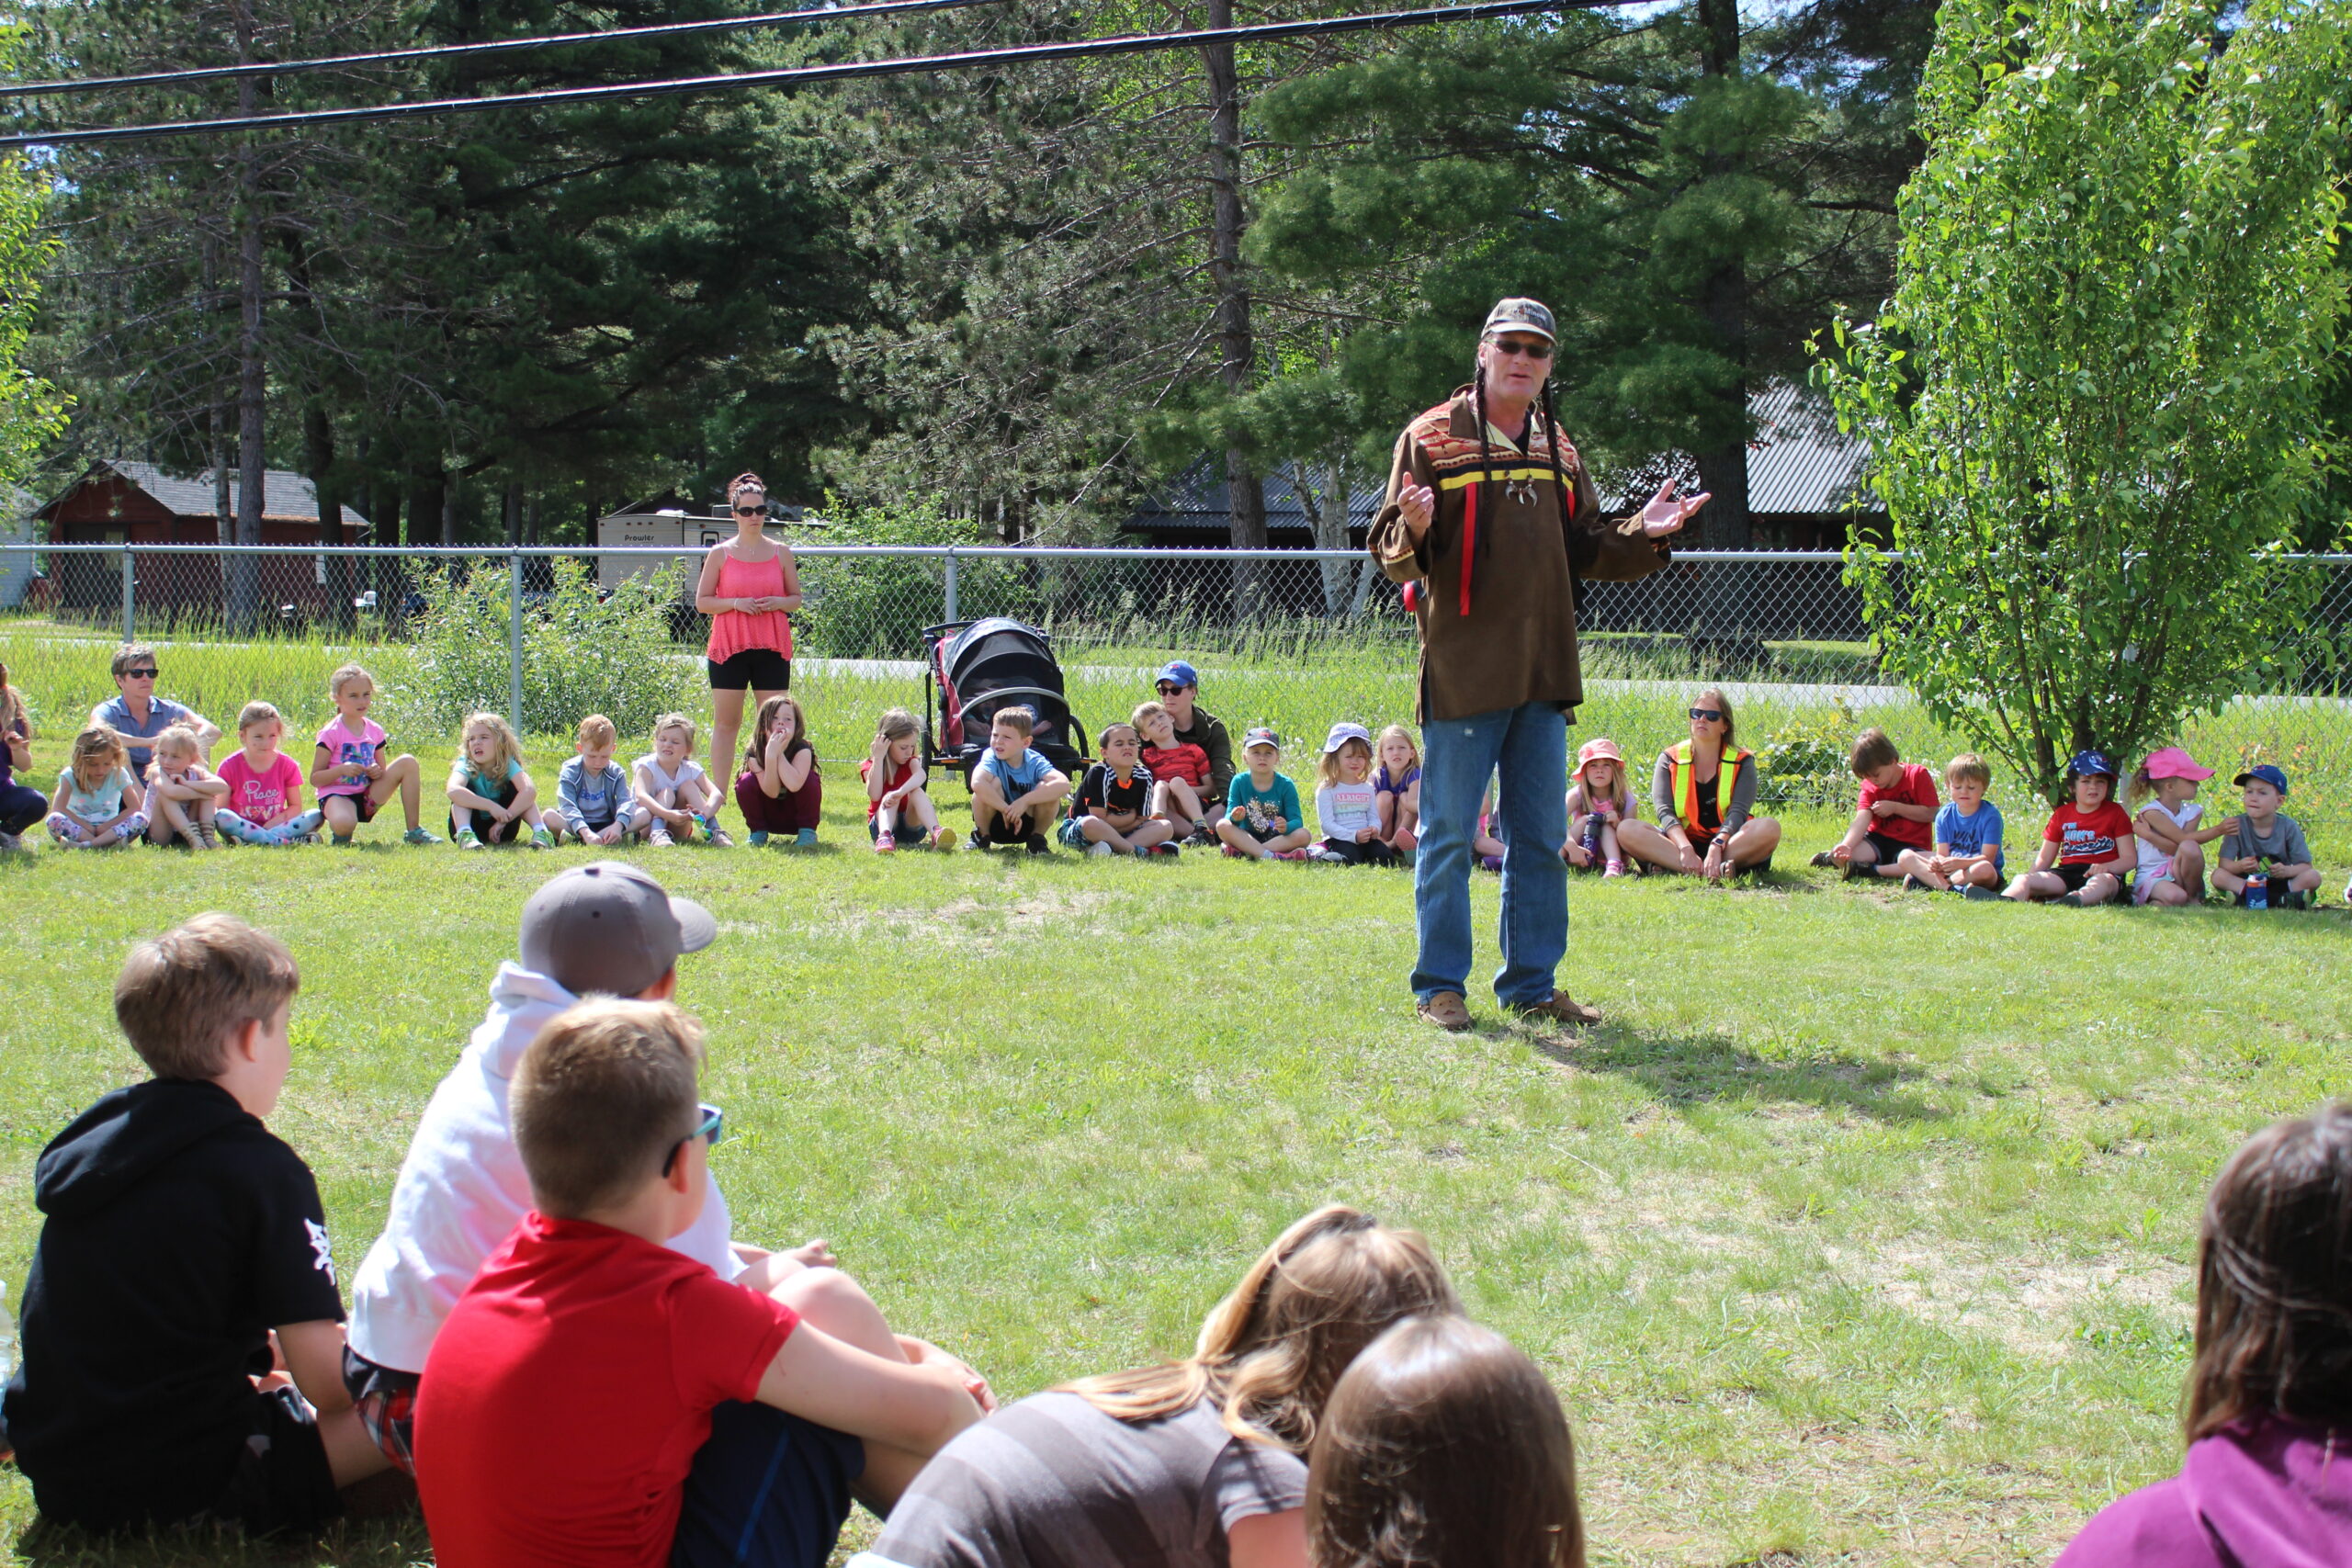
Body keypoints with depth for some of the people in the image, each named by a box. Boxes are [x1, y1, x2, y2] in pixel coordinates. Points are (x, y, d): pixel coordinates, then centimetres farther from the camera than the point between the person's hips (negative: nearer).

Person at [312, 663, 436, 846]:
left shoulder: (375, 731, 8)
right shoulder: (331, 734, -7)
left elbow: (382, 770, 17)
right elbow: (315, 779, -7)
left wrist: (378, 772, -8)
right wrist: (341, 770, -24)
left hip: (368, 798, 5)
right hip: (337, 795, -5)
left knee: (407, 762, -12)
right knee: (344, 825, -42)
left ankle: (414, 831, -12)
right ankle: (342, 836, 2)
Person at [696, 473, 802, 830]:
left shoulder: (781, 552, 8)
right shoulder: (720, 553, 4)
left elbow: (796, 598, 13)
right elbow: (702, 601, 5)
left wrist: (775, 602, -9)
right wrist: (735, 603, -12)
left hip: (772, 649, 1)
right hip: (728, 647, -1)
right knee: (725, 722, 0)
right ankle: (717, 797, 4)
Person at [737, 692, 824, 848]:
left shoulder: (802, 750, -21)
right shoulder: (754, 753, -17)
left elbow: (794, 785, -39)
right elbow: (772, 792, -27)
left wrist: (779, 752, -36)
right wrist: (771, 755, -38)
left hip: (797, 816, -1)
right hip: (768, 817, 2)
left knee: (810, 778, -27)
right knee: (746, 781, -23)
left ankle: (807, 831, -9)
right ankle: (758, 831, -1)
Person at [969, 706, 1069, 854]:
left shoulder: (1035, 761, -16)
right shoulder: (992, 757, -20)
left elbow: (1064, 784, -35)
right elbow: (977, 783, -42)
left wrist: (1024, 801, -40)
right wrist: (1006, 809, -39)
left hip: (1025, 824, 1)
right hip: (994, 824, -1)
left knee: (1045, 787, -25)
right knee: (993, 783, -29)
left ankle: (1037, 839, -2)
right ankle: (981, 836, -6)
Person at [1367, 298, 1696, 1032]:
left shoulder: (1559, 450, 15)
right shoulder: (1431, 438, -3)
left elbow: (1584, 553, 20)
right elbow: (1390, 553, -6)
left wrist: (1643, 536, 3)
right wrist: (1413, 530, -28)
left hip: (1543, 670, 6)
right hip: (1462, 670, -6)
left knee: (1540, 837, 10)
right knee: (1448, 834, 0)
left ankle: (1531, 982, 19)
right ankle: (1439, 985, 9)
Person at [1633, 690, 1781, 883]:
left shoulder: (1742, 761, 5)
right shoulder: (1670, 759, 7)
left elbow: (1738, 811, -11)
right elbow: (1664, 811, -8)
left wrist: (1717, 847, -32)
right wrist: (1685, 848, -28)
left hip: (1729, 842, 0)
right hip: (1681, 840, 0)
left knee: (1769, 828, -31)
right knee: (1626, 832, -27)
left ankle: (1670, 866, -37)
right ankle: (1718, 870, -43)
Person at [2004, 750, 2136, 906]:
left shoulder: (2115, 813, 9)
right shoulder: (2062, 814, 17)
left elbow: (2129, 858, 2)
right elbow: (2044, 858, 20)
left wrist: (2106, 867, -20)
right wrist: (2029, 875, -2)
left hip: (2098, 874, -3)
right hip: (2066, 872, 4)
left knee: (2103, 882, -40)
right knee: (2023, 879, -22)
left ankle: (2076, 900, -73)